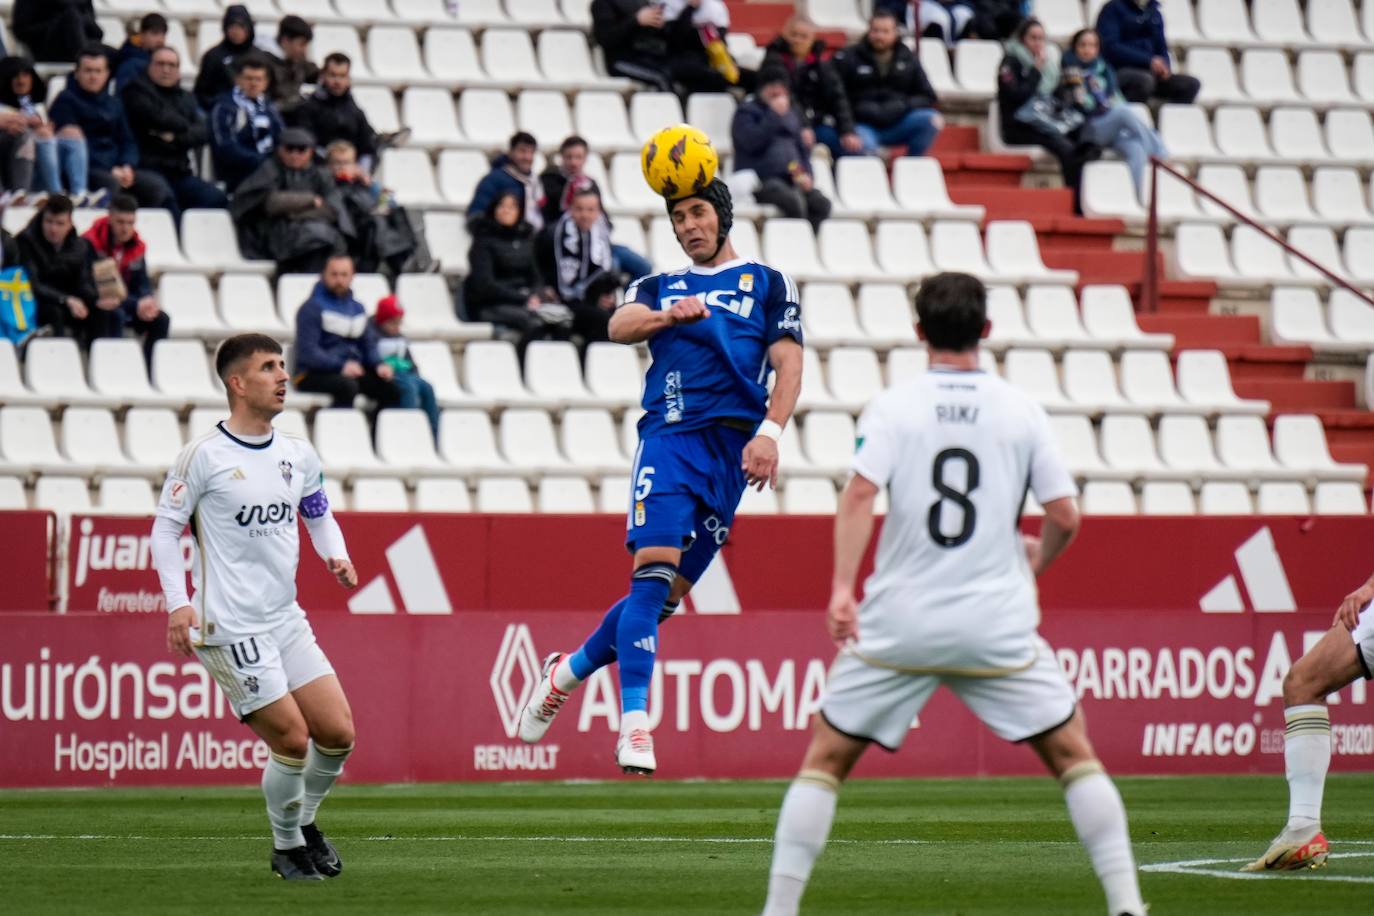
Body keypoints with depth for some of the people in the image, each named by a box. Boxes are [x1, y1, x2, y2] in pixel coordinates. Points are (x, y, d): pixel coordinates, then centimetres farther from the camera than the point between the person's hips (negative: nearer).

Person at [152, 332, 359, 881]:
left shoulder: (298, 454, 9)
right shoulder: (204, 456, -9)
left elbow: (318, 513, 24)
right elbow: (165, 527, -4)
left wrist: (336, 556, 3)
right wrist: (178, 603, -12)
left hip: (287, 619, 6)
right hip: (230, 626, -6)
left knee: (337, 733, 1)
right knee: (291, 739, -10)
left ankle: (305, 820, 26)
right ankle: (286, 847, 12)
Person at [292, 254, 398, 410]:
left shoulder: (357, 308, 19)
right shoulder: (312, 308, -4)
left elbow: (369, 344, 19)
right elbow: (308, 352, -14)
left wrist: (378, 365, -4)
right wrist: (341, 366, -27)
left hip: (352, 371, 6)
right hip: (314, 374, -6)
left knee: (390, 386, -17)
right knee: (347, 385, -37)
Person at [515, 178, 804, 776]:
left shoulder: (768, 284, 17)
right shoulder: (658, 287, 21)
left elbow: (788, 363, 5)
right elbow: (619, 327, -1)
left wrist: (769, 432, -11)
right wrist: (670, 314, -22)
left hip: (731, 448, 0)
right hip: (668, 436, 0)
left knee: (668, 593, 0)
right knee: (654, 571, -18)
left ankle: (570, 671, 20)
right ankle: (634, 723, -21)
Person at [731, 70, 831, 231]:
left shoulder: (791, 114, 26)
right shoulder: (745, 113, 6)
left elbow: (803, 149, 27)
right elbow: (752, 142, -13)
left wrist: (806, 174, 7)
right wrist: (774, 115, -11)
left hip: (792, 179, 6)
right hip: (761, 180, -6)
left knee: (821, 202, -24)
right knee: (794, 202, -36)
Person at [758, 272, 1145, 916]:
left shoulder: (892, 408, 0)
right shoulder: (1022, 412, 3)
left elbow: (859, 495, -14)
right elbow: (1065, 517, 2)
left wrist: (842, 587, -20)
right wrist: (1037, 559, 23)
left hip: (899, 624, -1)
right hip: (998, 623, 1)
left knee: (825, 758, 10)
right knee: (1072, 753, 12)